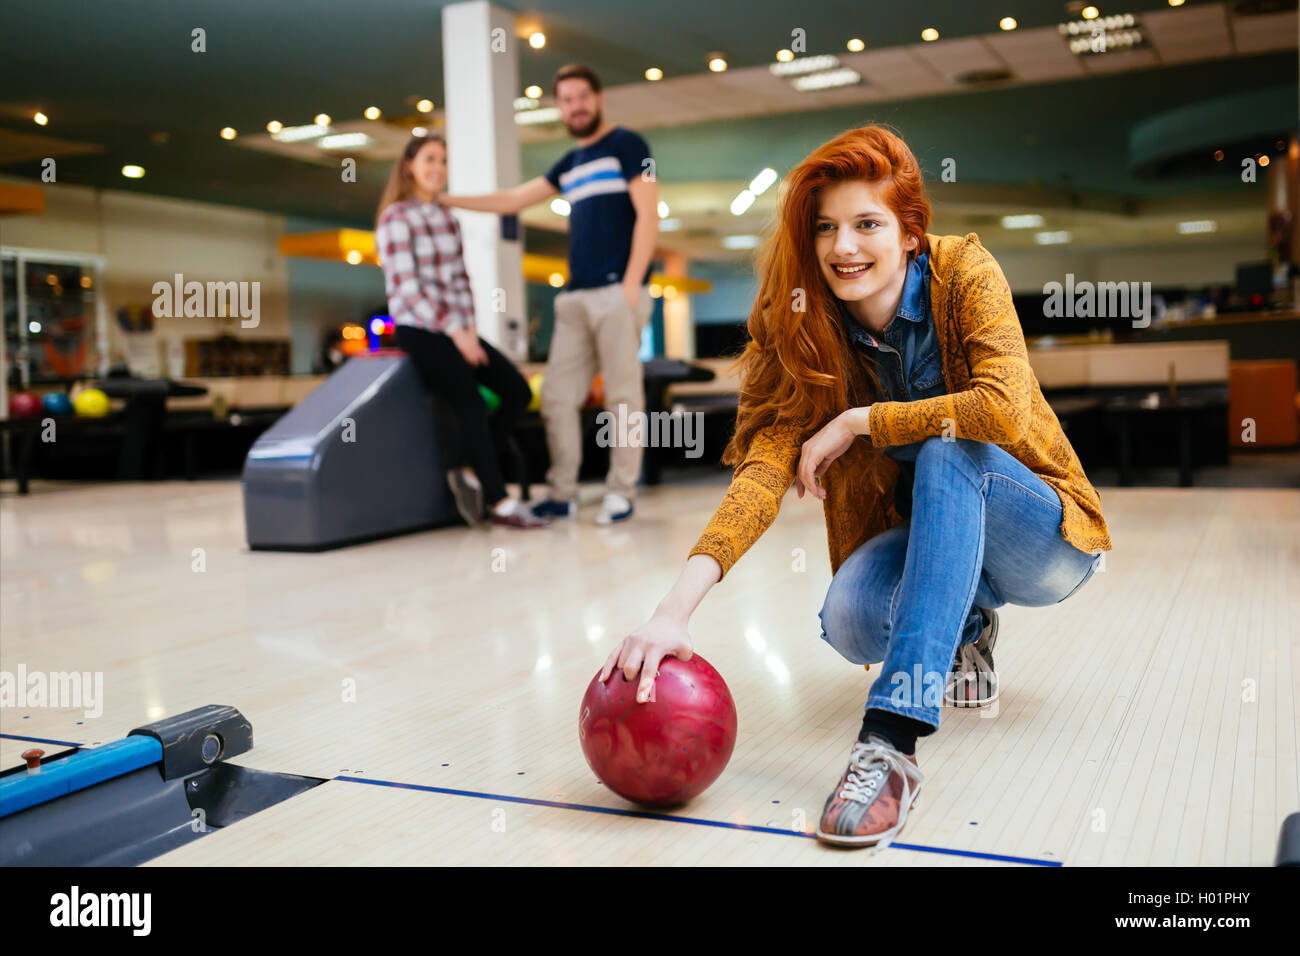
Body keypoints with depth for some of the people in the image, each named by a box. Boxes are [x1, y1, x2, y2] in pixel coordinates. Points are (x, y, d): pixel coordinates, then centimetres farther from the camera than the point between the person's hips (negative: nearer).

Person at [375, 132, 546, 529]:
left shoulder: (448, 218, 17)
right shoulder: (396, 219, -6)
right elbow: (407, 288, -14)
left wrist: (470, 328, 0)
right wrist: (455, 332, -16)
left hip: (455, 330, 7)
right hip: (418, 331, -7)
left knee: (517, 391, -7)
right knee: (471, 402, -19)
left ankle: (471, 470, 3)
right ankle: (499, 503, -13)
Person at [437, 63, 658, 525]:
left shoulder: (627, 146, 3)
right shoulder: (570, 164, 22)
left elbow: (648, 215, -6)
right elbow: (513, 199, 26)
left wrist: (632, 284, -14)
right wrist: (446, 200, 23)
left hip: (618, 292, -7)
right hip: (576, 297, 7)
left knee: (622, 395, -5)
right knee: (558, 396, 1)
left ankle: (621, 493, 2)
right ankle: (562, 495, 7)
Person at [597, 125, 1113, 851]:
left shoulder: (965, 274, -17)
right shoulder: (807, 331, -9)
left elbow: (1005, 410, -34)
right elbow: (765, 469, -23)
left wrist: (858, 422, -25)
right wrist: (674, 610, -38)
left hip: (1043, 535, -3)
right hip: (939, 541, 3)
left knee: (946, 452, -34)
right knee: (850, 619, -29)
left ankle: (892, 741, -40)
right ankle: (964, 635, 8)